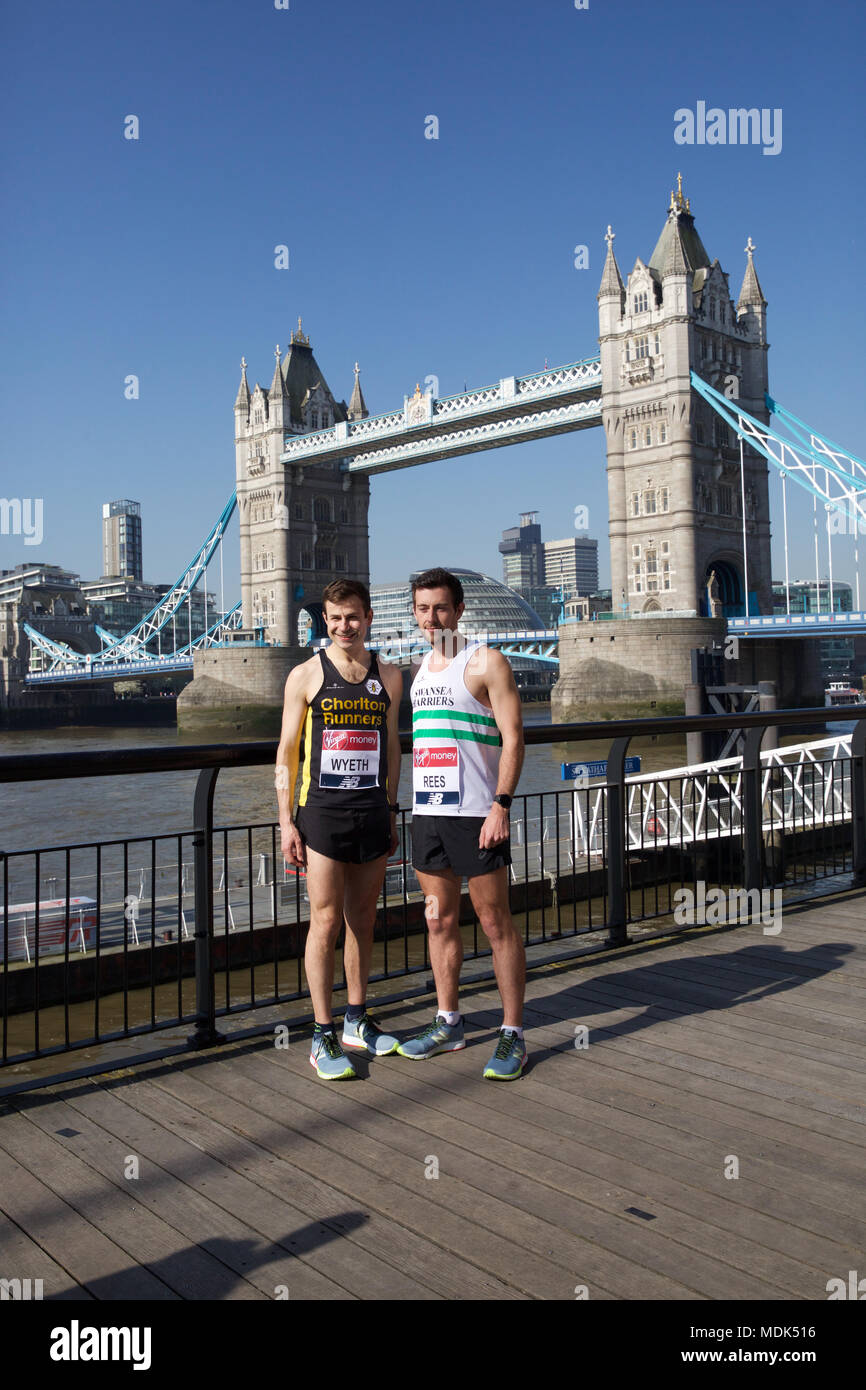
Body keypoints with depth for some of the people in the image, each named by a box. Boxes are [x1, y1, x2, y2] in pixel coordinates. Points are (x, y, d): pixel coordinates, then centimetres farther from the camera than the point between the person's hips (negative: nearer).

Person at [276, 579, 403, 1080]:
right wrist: (286, 820, -6)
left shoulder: (388, 676, 9)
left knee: (363, 918, 12)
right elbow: (286, 752, -1)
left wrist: (392, 811, 13)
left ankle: (357, 1021, 25)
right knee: (326, 921, -3)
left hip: (373, 813, 4)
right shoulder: (306, 676, -1)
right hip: (322, 813, -3)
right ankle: (323, 1035, 6)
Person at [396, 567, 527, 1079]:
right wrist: (418, 806, 18)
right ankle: (448, 1025, 25)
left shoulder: (486, 662, -6)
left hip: (475, 813, -7)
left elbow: (513, 738, -11)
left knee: (496, 923, -1)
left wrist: (501, 805, -19)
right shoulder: (422, 668, 16)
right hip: (427, 812, 7)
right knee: (440, 920, 13)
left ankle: (513, 1035, 7)